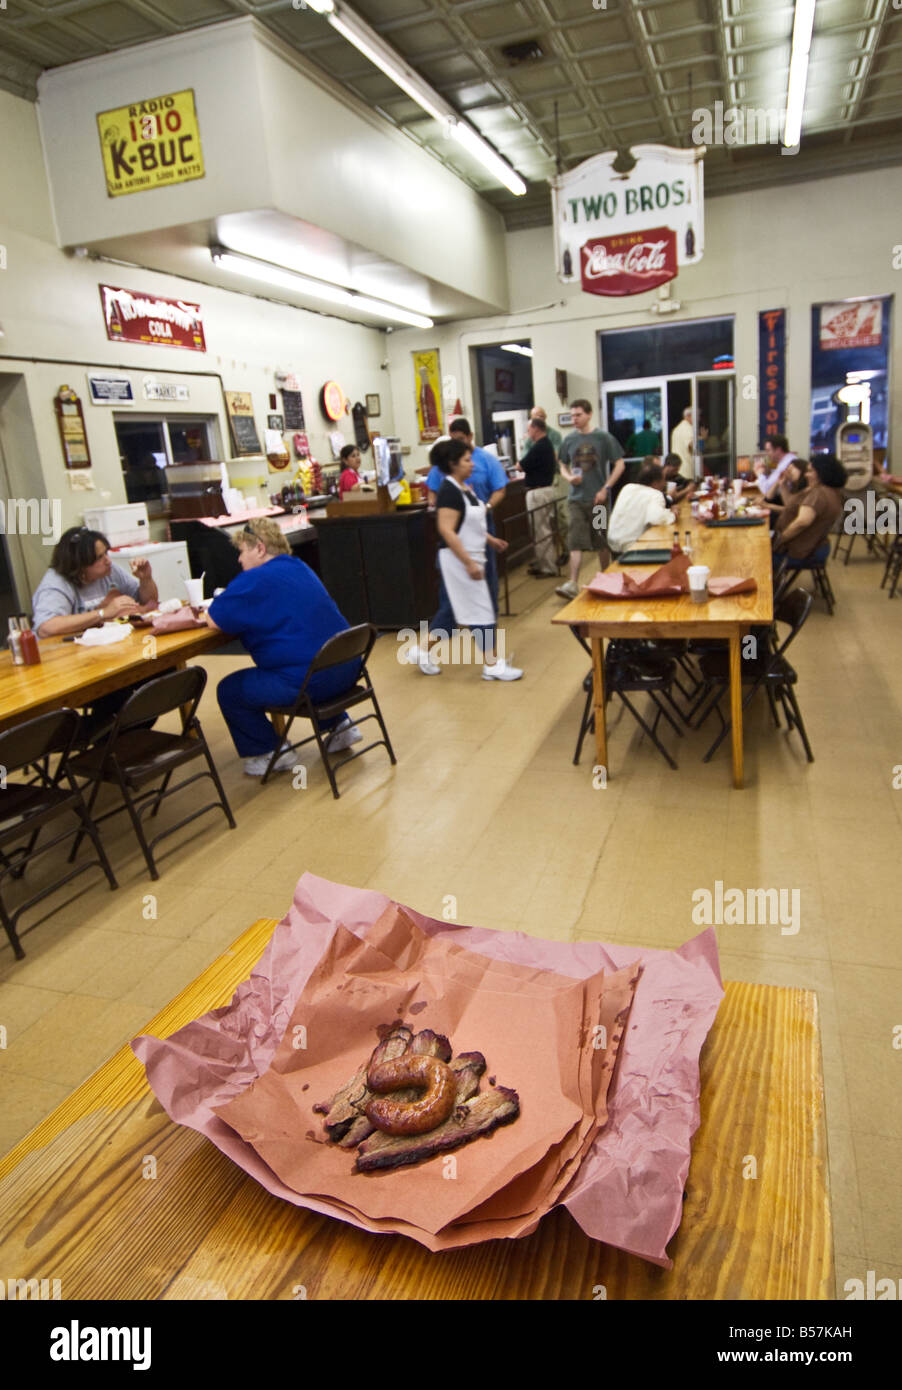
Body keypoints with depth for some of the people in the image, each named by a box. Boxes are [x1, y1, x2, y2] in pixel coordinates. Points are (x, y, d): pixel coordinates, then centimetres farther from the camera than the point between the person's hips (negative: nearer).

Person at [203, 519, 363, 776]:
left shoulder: (255, 580, -13)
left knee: (229, 691, 3)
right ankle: (339, 725, 33)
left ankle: (269, 752, 13)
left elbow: (213, 620, -10)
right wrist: (234, 600, 16)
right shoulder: (300, 568, 15)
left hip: (313, 680, -9)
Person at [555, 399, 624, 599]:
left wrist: (605, 489, -10)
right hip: (577, 499, 2)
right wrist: (569, 477, -6)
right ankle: (572, 584, -10)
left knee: (604, 542, 10)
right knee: (576, 542, -6)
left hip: (598, 498, -2)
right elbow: (563, 466, 17)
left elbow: (619, 464, -1)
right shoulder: (569, 440, 5)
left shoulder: (603, 438, -3)